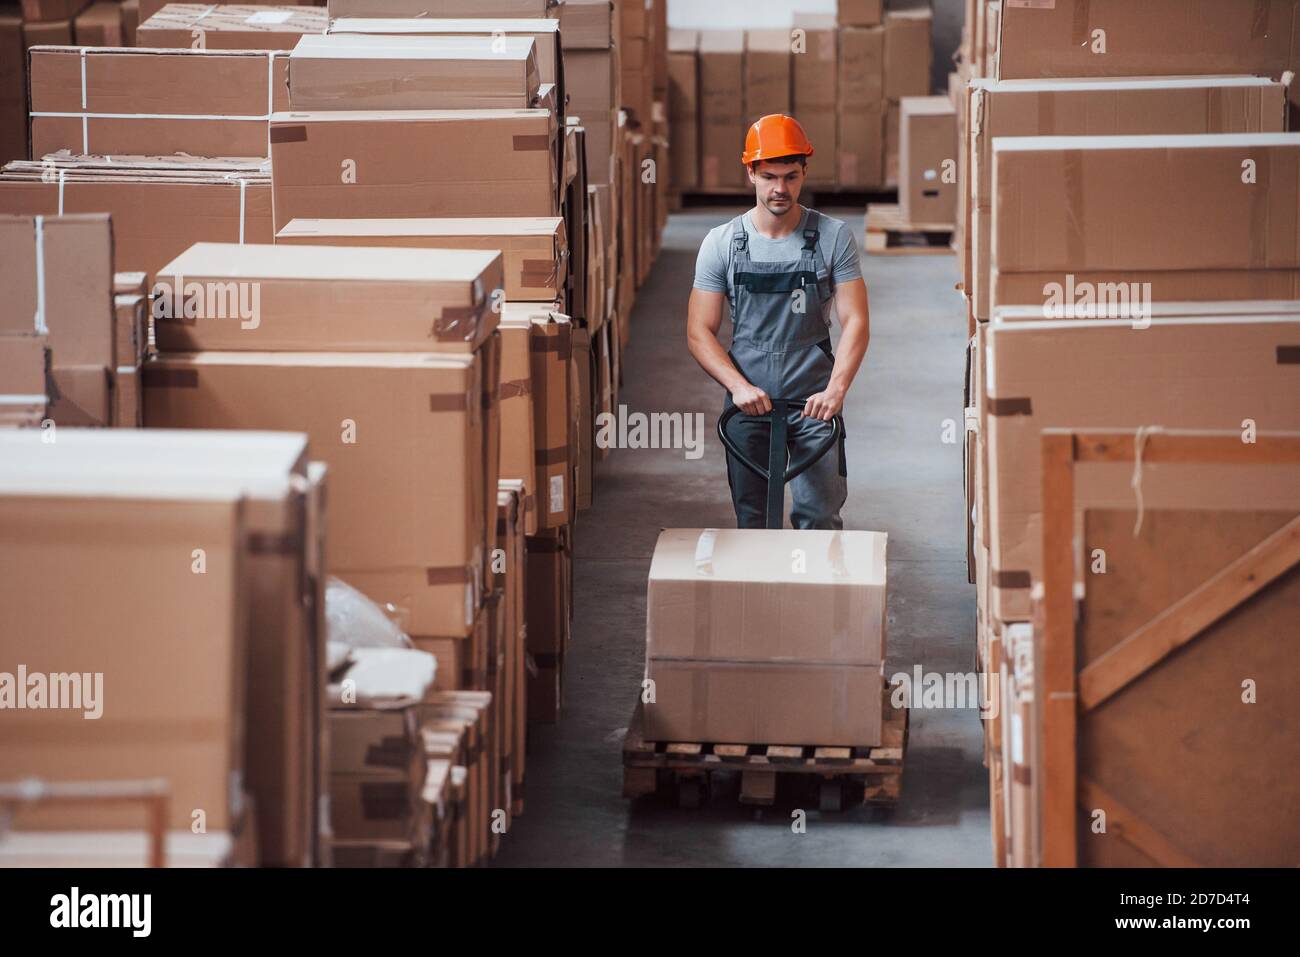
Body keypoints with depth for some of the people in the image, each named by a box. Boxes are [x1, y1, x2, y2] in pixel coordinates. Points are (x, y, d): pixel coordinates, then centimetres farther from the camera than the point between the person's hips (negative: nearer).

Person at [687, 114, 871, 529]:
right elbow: (699, 332, 1)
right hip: (748, 402, 1)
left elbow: (855, 322, -4)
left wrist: (836, 390, -18)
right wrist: (739, 386, -15)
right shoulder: (722, 244, 1)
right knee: (751, 523, 6)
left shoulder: (833, 237, -1)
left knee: (820, 518, -5)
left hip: (814, 402, -1)